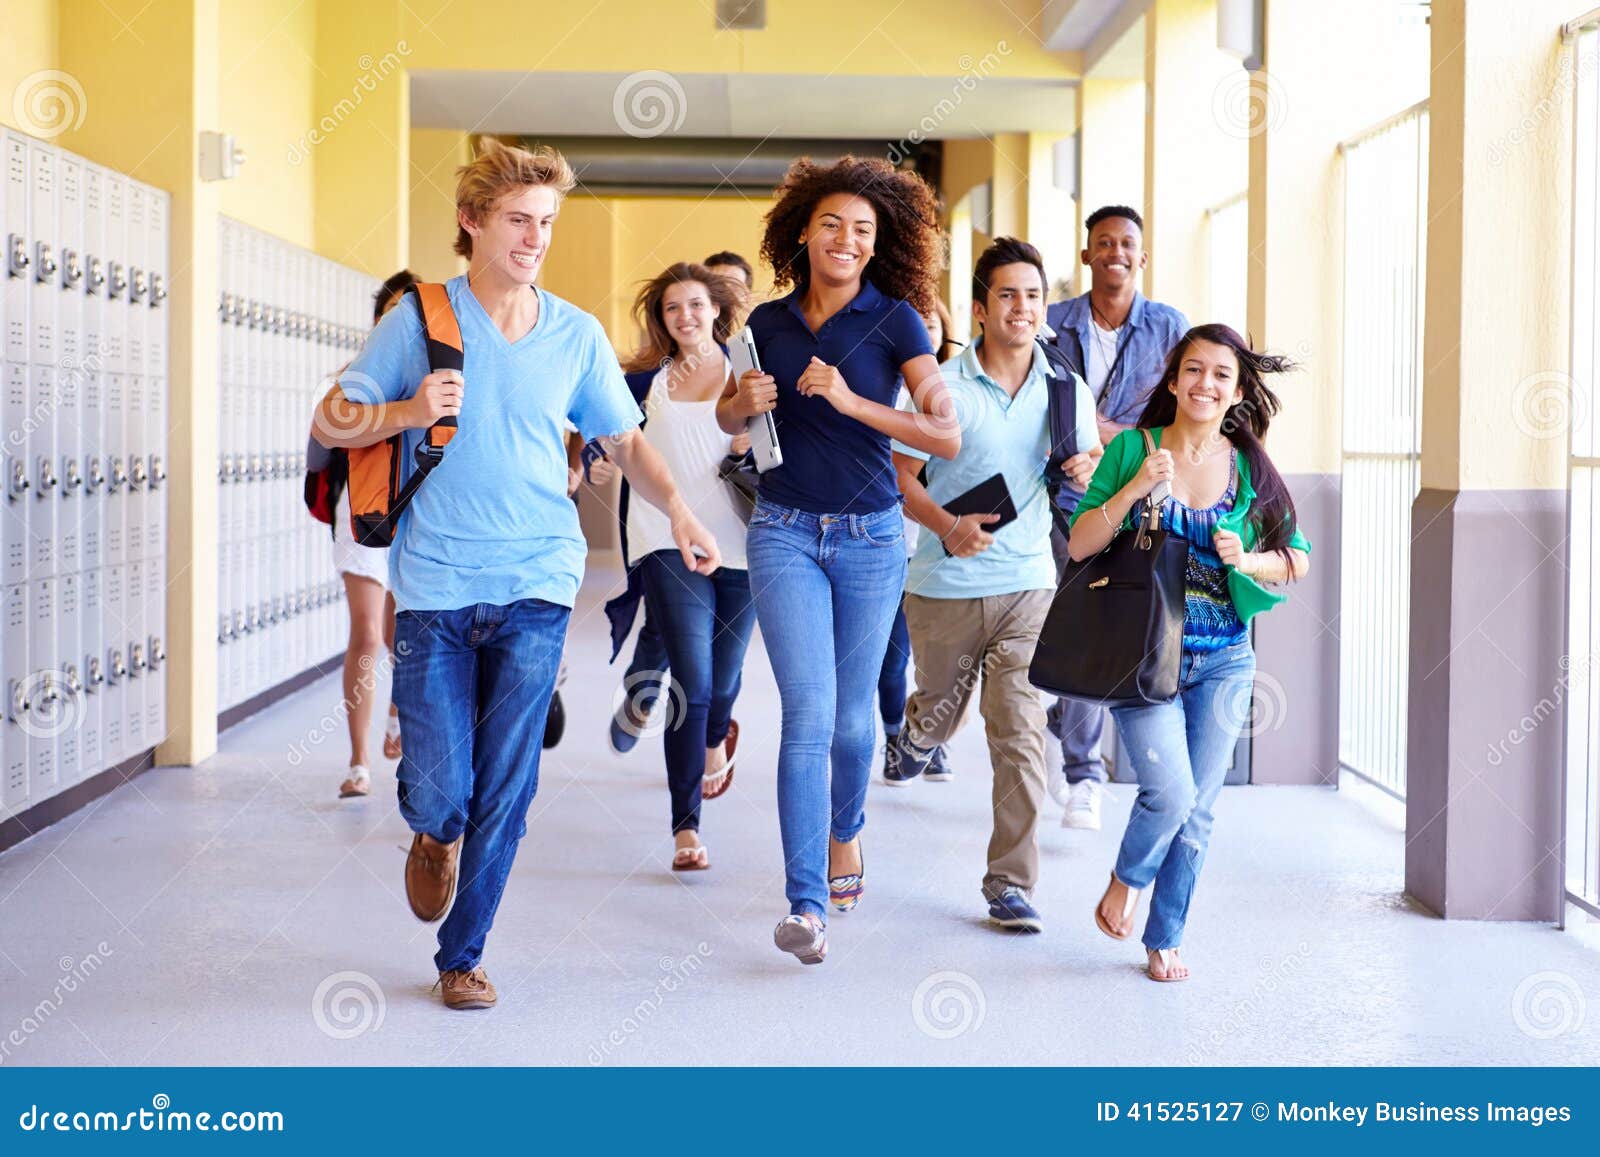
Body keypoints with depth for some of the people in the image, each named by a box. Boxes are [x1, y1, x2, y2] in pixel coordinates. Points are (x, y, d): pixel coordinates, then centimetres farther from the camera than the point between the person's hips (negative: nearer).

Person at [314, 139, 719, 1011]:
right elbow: (331, 422, 4)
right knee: (439, 792, -2)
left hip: (535, 586, 1)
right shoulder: (419, 321, 1)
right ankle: (435, 836, 36)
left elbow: (626, 442, 13)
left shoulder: (576, 335, 7)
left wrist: (676, 508, -5)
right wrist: (408, 412, -14)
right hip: (434, 586, -1)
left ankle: (463, 956, 19)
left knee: (505, 791, 1)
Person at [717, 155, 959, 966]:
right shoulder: (769, 323, 4)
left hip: (869, 538, 0)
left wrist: (851, 402, -23)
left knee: (850, 715, 12)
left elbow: (947, 436, -14)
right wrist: (744, 403, -6)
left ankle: (846, 831, 43)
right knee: (808, 714, -11)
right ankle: (806, 906, -12)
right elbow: (728, 422, 18)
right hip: (785, 533, 1)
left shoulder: (894, 321, -5)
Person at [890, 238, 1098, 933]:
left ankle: (1011, 885, 0)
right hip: (944, 586, -1)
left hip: (1028, 584, 1)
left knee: (1020, 733, -8)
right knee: (942, 710, 17)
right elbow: (901, 475, -3)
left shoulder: (1067, 392, 3)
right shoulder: (941, 387, -6)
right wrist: (948, 528, -21)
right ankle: (919, 730, 57)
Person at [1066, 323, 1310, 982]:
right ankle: (1126, 879, 15)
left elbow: (1298, 559, 11)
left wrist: (1248, 560, -9)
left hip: (1224, 659, 3)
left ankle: (1164, 940, 24)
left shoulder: (1250, 467, 5)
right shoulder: (1133, 449, -1)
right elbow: (1080, 545, -4)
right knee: (1170, 790, -17)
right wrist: (1135, 488, -17)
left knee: (1197, 809, 6)